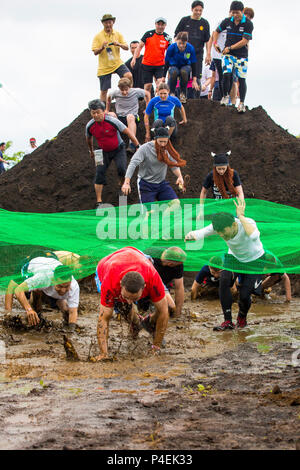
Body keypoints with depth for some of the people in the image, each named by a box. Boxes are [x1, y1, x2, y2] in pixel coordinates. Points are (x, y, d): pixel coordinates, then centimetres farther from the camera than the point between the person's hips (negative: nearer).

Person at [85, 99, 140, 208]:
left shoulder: (112, 121, -25)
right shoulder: (90, 126, -13)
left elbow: (128, 132, -19)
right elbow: (89, 139, 11)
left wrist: (138, 146, -19)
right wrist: (91, 151, 24)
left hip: (118, 149, -3)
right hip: (104, 152, 3)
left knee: (121, 168, -22)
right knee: (100, 173, -9)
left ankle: (121, 184, 14)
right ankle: (99, 202, -5)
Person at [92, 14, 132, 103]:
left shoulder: (118, 35, 5)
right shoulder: (98, 36, -3)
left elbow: (126, 48, 1)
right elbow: (95, 52, -8)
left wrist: (119, 44, -21)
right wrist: (102, 47, -29)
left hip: (117, 63, 2)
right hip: (104, 67, -1)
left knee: (129, 76, -26)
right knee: (104, 91, 2)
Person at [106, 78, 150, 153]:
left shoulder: (136, 92, -6)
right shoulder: (115, 92, -3)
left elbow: (147, 93, 12)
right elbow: (109, 97, 20)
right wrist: (107, 110, 27)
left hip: (134, 117, -2)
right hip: (120, 117, 2)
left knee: (130, 117, -41)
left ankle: (132, 145, -52)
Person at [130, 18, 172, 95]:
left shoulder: (167, 37, 2)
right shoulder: (148, 34, -2)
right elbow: (140, 46, 3)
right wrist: (134, 58, -4)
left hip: (160, 65, 0)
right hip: (147, 64, 0)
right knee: (147, 86, 1)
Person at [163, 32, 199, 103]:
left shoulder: (190, 48, -20)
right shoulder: (171, 48, -22)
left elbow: (193, 64, -11)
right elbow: (166, 64, -14)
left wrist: (194, 80, -14)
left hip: (185, 66, 0)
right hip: (174, 66, 0)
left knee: (184, 72, -37)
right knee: (174, 72, -38)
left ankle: (183, 94, -17)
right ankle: (172, 93, -17)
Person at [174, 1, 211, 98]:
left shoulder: (205, 23, 7)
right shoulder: (184, 20, 4)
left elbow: (207, 40, 10)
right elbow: (177, 36, 7)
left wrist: (208, 54, 3)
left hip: (198, 54, 1)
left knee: (197, 78, -3)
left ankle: (197, 98, 2)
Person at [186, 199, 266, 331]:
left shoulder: (247, 223, -37)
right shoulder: (219, 226, -25)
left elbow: (254, 236, -60)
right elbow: (201, 233, -35)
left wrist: (241, 216, -53)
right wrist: (192, 235, -59)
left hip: (254, 259, -3)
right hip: (234, 256, 3)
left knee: (244, 295, -13)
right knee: (224, 281, -25)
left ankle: (242, 318, 22)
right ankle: (228, 321, -14)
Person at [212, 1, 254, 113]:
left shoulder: (248, 24, -9)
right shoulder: (227, 21, 2)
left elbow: (244, 41, -14)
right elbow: (216, 31, 19)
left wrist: (230, 48, -15)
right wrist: (215, 43, 3)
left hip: (241, 56, -2)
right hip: (228, 54, 2)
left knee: (241, 79, -3)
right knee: (227, 75, -16)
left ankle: (242, 103, 6)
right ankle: (226, 96, 6)